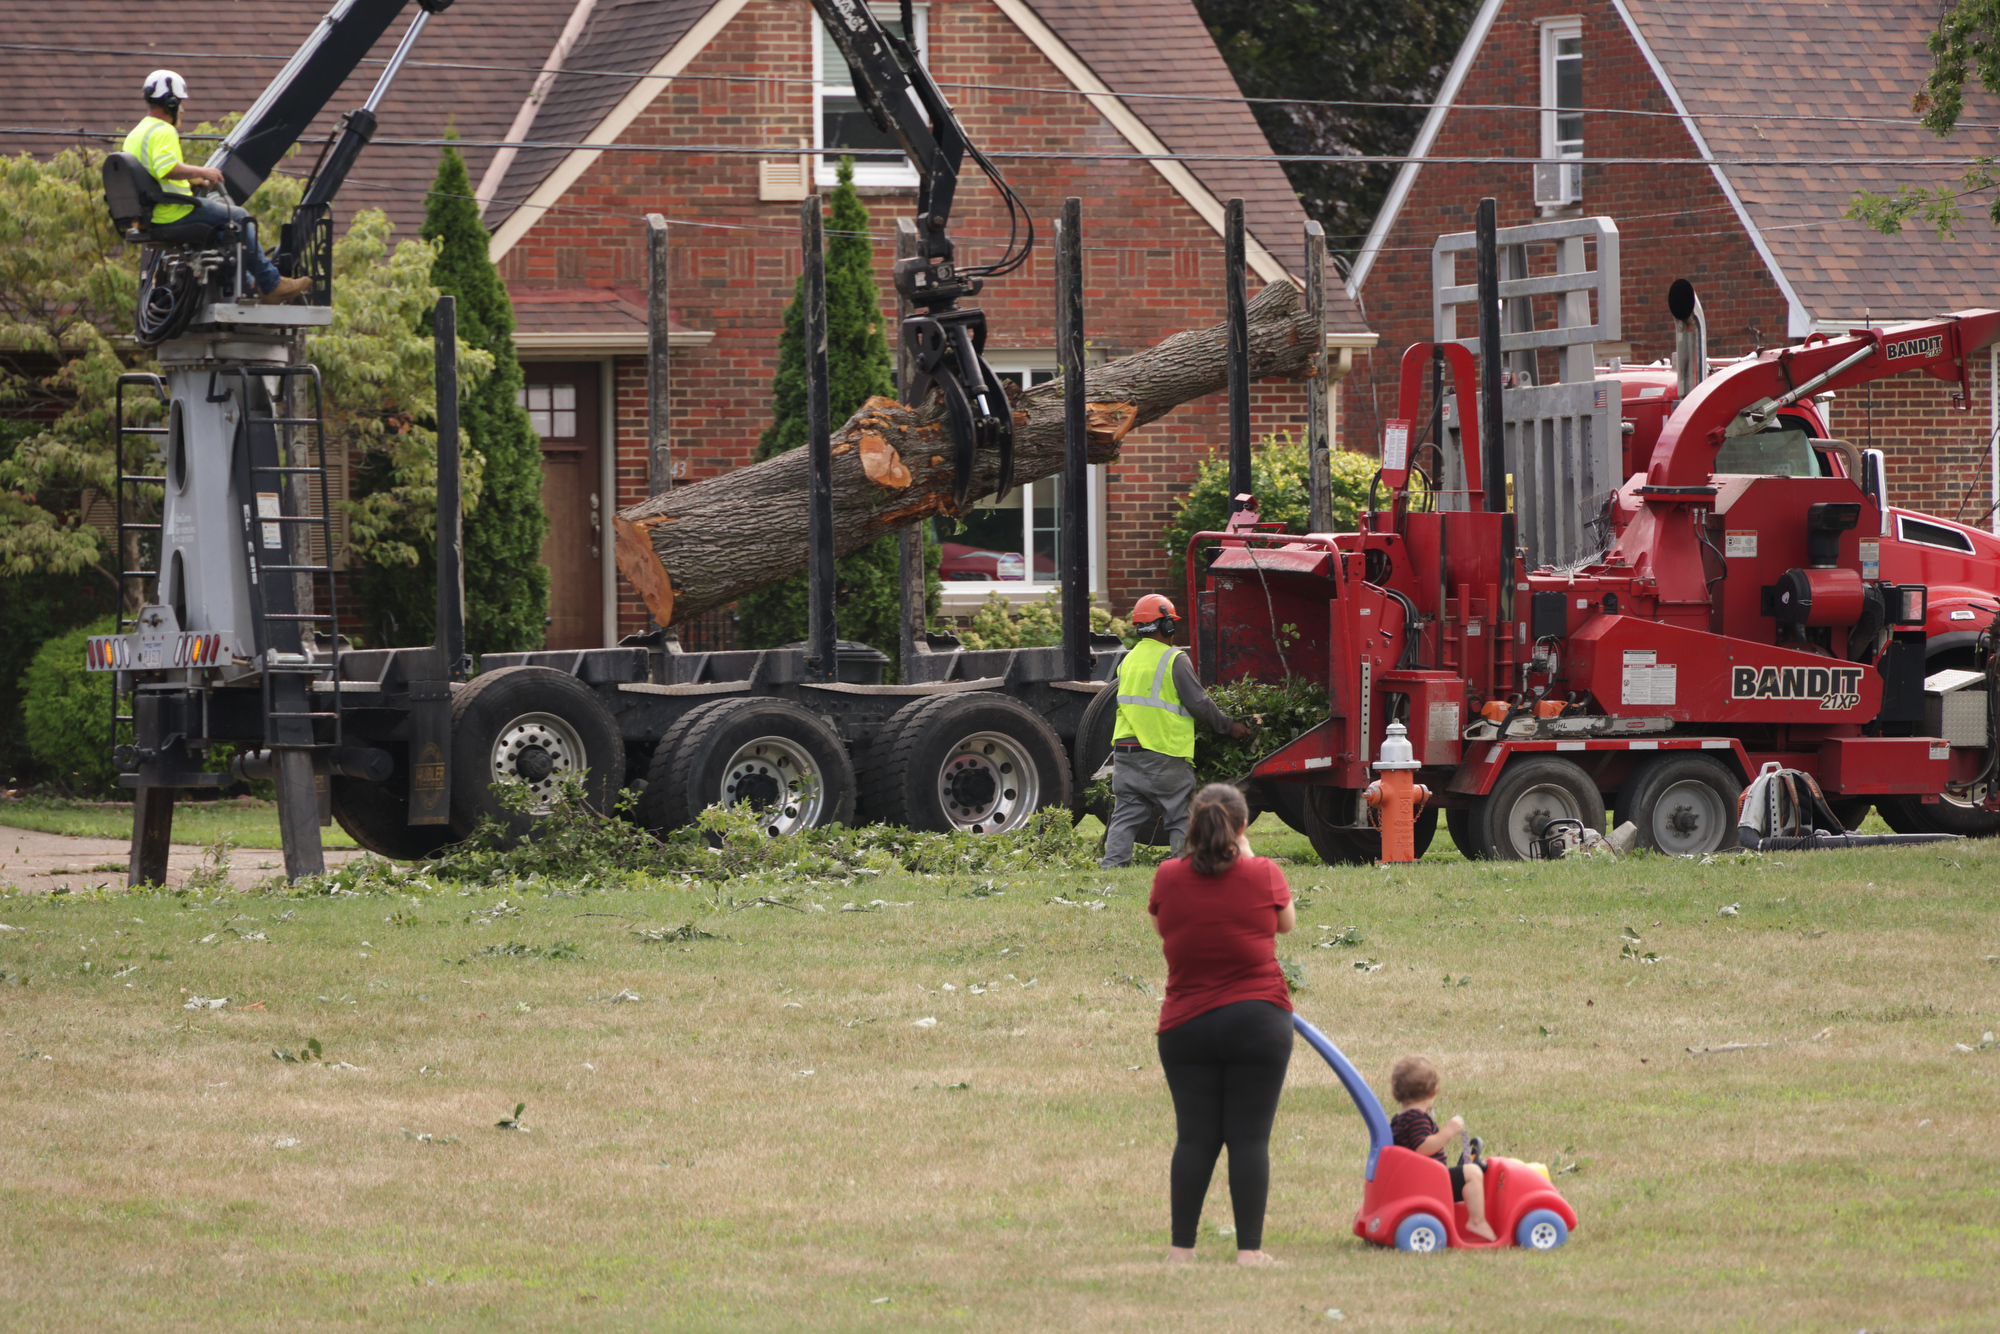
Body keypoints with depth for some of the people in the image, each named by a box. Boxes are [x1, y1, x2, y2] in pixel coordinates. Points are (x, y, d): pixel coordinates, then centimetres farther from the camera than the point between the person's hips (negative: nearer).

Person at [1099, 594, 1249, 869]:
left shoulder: (1128, 661, 13)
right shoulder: (1173, 660, -9)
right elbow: (1198, 703, -9)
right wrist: (1228, 727, 3)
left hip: (1126, 751, 6)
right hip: (1163, 755, -6)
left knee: (1125, 817, 7)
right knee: (1181, 819, 2)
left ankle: (1112, 864, -2)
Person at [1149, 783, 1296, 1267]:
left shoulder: (1168, 877, -2)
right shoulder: (1263, 874, -6)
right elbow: (1286, 921, 13)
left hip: (1184, 1025, 2)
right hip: (1257, 1022, -2)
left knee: (1194, 1137, 7)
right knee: (1250, 1138, 0)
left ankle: (1182, 1249, 7)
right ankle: (1249, 1249, -2)